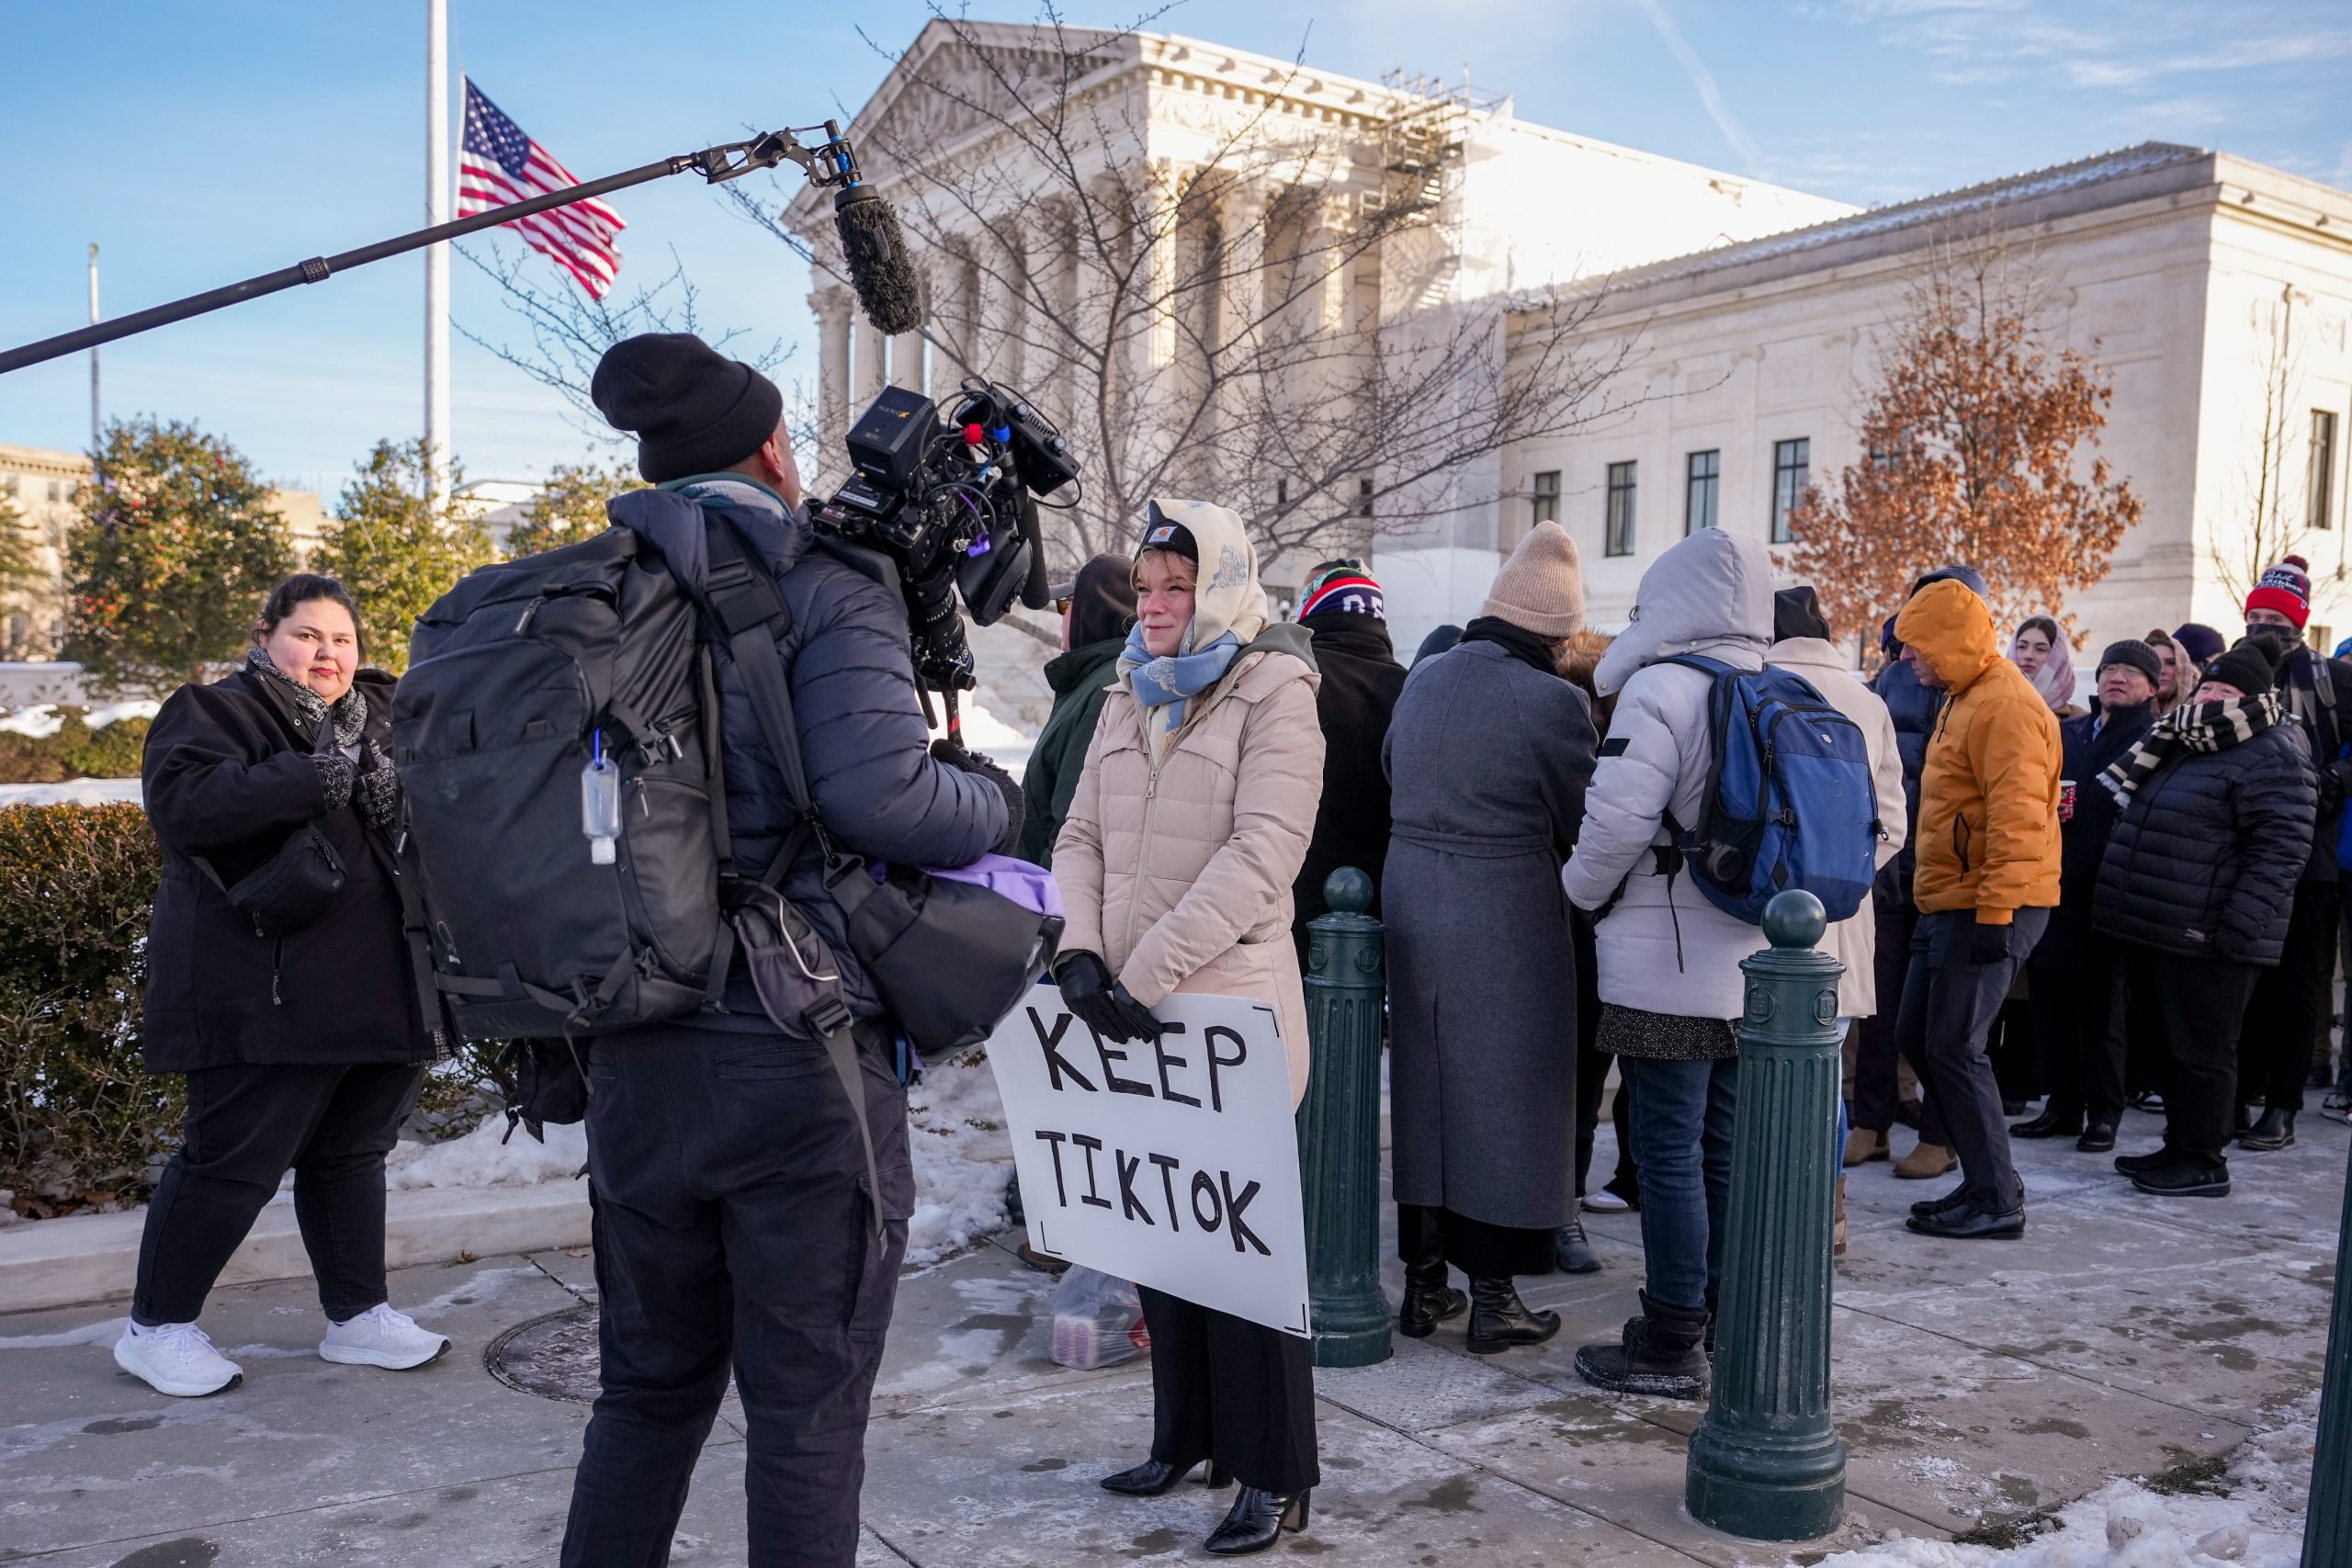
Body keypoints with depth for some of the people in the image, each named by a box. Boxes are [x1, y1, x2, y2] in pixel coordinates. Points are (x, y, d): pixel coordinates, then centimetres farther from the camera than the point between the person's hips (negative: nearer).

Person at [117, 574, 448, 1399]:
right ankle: (156, 1327, 19)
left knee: (353, 1153, 15)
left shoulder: (383, 717, 15)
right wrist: (312, 779, -26)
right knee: (233, 1161, 0)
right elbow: (184, 804, -22)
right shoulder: (215, 711, -3)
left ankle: (357, 1316, 27)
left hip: (377, 985, 7)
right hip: (266, 993, -6)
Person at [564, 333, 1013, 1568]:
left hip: (634, 1060, 6)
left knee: (649, 1384, 21)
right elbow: (877, 792, -22)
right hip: (797, 1061, -6)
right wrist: (999, 805, -4)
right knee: (806, 1409, 6)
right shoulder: (826, 592, -9)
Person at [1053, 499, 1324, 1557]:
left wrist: (1148, 972, -20)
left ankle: (1273, 1476, 13)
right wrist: (1080, 951, -6)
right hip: (1129, 1015, 7)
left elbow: (1261, 854, -17)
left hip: (1228, 1007, -7)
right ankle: (1184, 1437, 30)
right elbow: (1080, 837, 11)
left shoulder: (1273, 696, -7)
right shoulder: (1129, 701, 14)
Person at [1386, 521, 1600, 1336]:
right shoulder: (1552, 701, -15)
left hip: (1412, 899, 6)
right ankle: (1494, 1299, 14)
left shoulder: (1422, 680, 5)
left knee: (1424, 1085, 15)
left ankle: (1424, 1284, 24)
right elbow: (1584, 824, -7)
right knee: (1504, 1096, 6)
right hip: (1508, 920, -6)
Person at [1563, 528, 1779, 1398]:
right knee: (1726, 1147, 16)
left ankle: (1670, 1346, 6)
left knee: (1669, 1151, -1)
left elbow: (1616, 823, -18)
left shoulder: (1662, 690, -13)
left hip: (1668, 966, -8)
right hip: (1752, 965, 8)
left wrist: (1581, 891, 0)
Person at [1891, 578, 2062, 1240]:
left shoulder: (2005, 706, -17)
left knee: (1953, 1048, -6)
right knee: (1914, 1036, 13)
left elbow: (2018, 821, -23)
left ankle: (1997, 1200, 5)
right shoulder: (1962, 698, 16)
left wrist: (1994, 913, -24)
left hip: (1990, 908, -10)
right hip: (1949, 904, 10)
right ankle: (1982, 1174, 22)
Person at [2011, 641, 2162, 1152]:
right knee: (2052, 1003, 9)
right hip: (2055, 893, 5)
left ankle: (2103, 1114, 14)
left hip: (2107, 895, -5)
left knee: (2103, 1011, 4)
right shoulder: (2067, 734, 15)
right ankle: (2062, 1105, 21)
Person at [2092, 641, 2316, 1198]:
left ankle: (2204, 1162, 8)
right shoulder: (2186, 747, 19)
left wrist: (2232, 929, -24)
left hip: (2204, 941, -9)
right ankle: (2178, 1147, 26)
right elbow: (2135, 815, 29)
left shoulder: (2272, 758, -11)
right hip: (2157, 930, 9)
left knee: (2201, 1051, -1)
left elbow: (2278, 853, -19)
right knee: (2172, 1045, 16)